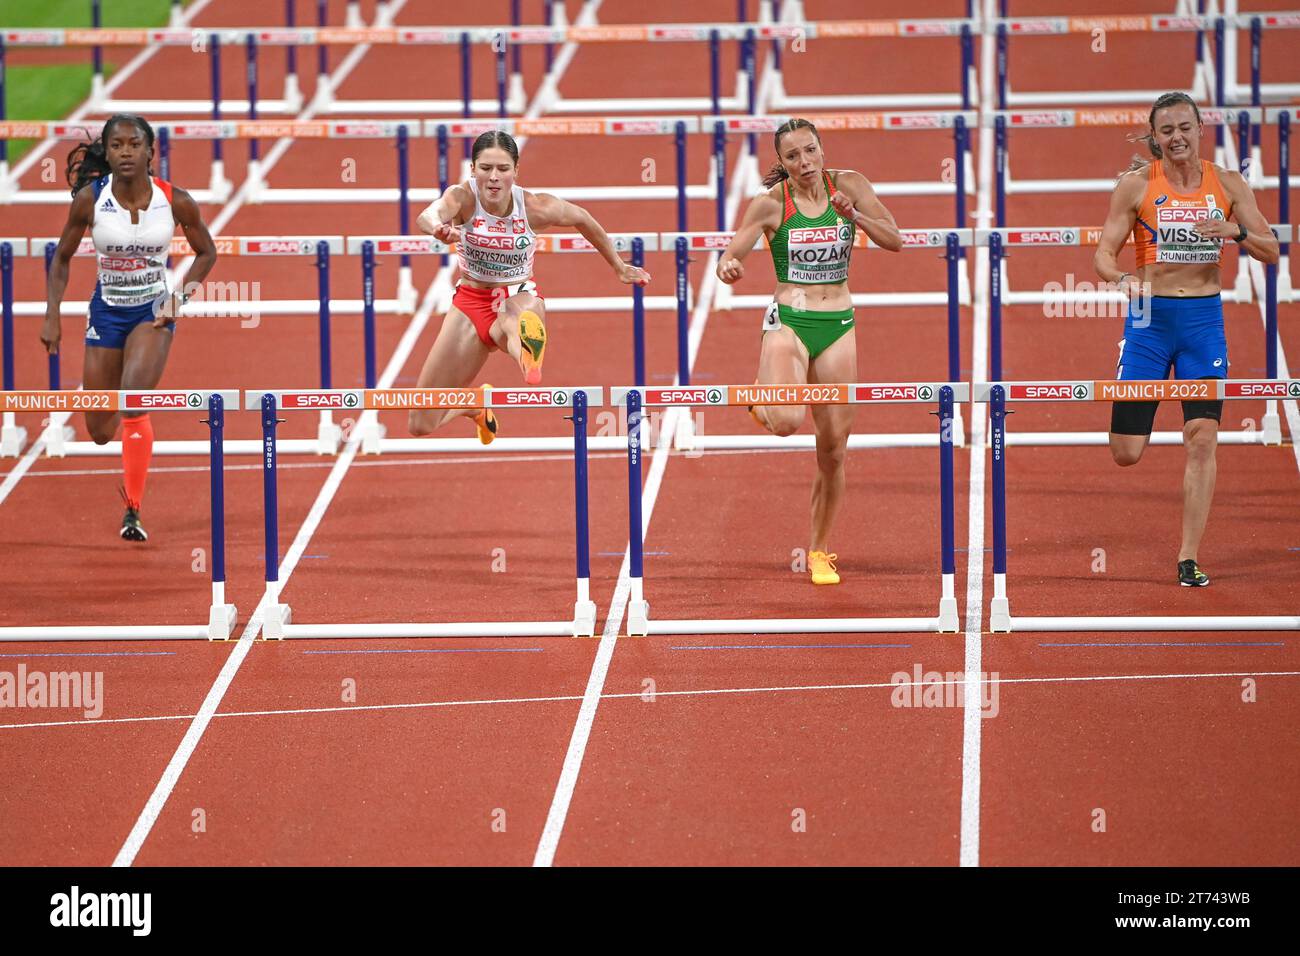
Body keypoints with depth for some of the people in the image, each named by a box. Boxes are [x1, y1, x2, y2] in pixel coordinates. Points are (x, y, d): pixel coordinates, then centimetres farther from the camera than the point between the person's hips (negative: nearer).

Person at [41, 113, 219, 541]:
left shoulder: (176, 201, -14)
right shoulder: (89, 200, -13)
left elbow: (206, 252, 2)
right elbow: (62, 258, 1)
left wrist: (180, 297, -11)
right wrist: (52, 316, -7)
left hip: (154, 312, -2)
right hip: (107, 311, 2)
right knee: (100, 432, 5)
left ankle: (133, 510, -18)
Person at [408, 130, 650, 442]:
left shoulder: (536, 208, -15)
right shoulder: (463, 197, -18)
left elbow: (583, 220, 7)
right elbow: (428, 216, -42)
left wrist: (618, 267, 19)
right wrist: (438, 228, -67)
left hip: (518, 299, -2)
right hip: (470, 301, 2)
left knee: (518, 322, -46)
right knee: (421, 425, 4)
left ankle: (530, 358, -84)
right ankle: (476, 406, 39)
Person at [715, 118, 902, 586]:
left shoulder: (848, 185, 1)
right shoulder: (771, 204, -7)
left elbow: (894, 240, 0)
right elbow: (730, 257, -9)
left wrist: (854, 214, -16)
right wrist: (728, 266, -33)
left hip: (838, 327, 3)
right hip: (788, 321, -3)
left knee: (833, 449, 4)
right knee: (786, 420, -30)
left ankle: (819, 550, 20)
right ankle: (761, 401, 8)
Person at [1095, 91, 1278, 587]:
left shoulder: (1228, 184, 1)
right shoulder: (1137, 185, -5)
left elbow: (1272, 252, 2)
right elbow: (1104, 254, -4)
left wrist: (1237, 232, -18)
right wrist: (1123, 278, -26)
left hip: (1204, 318, 1)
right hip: (1149, 317, -1)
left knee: (1202, 440, -8)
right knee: (1127, 454, -1)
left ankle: (1188, 558, -1)